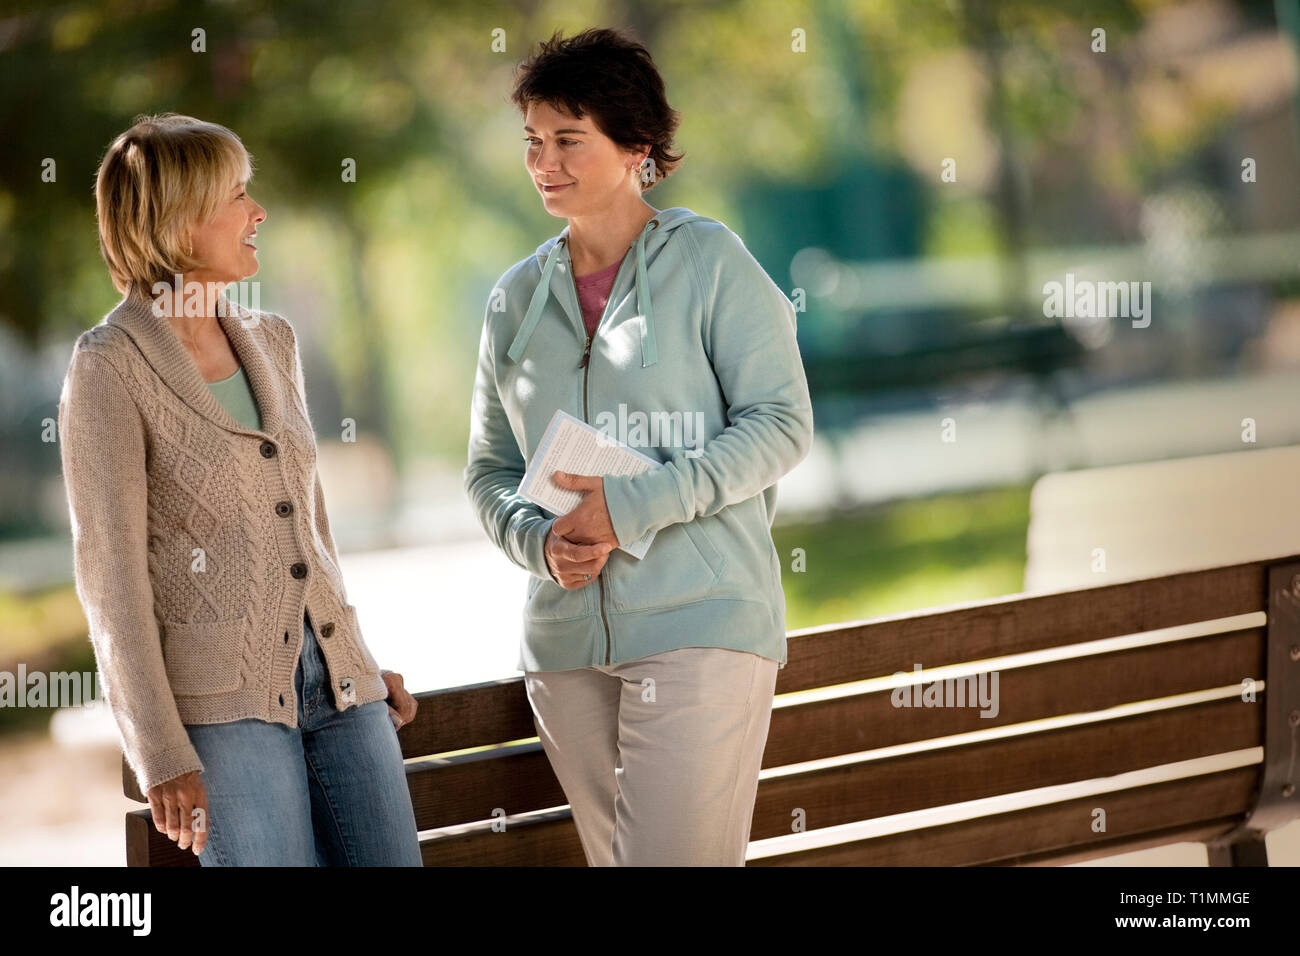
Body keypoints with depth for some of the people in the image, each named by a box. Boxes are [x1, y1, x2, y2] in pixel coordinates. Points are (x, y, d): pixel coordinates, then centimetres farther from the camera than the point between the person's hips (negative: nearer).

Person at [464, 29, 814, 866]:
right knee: (615, 856, 12)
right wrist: (540, 541, -7)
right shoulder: (518, 297, 13)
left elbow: (782, 426, -8)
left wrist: (634, 505, -17)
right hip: (566, 639, 5)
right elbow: (490, 470, 16)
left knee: (675, 857, -15)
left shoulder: (710, 261, -1)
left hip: (700, 627, -5)